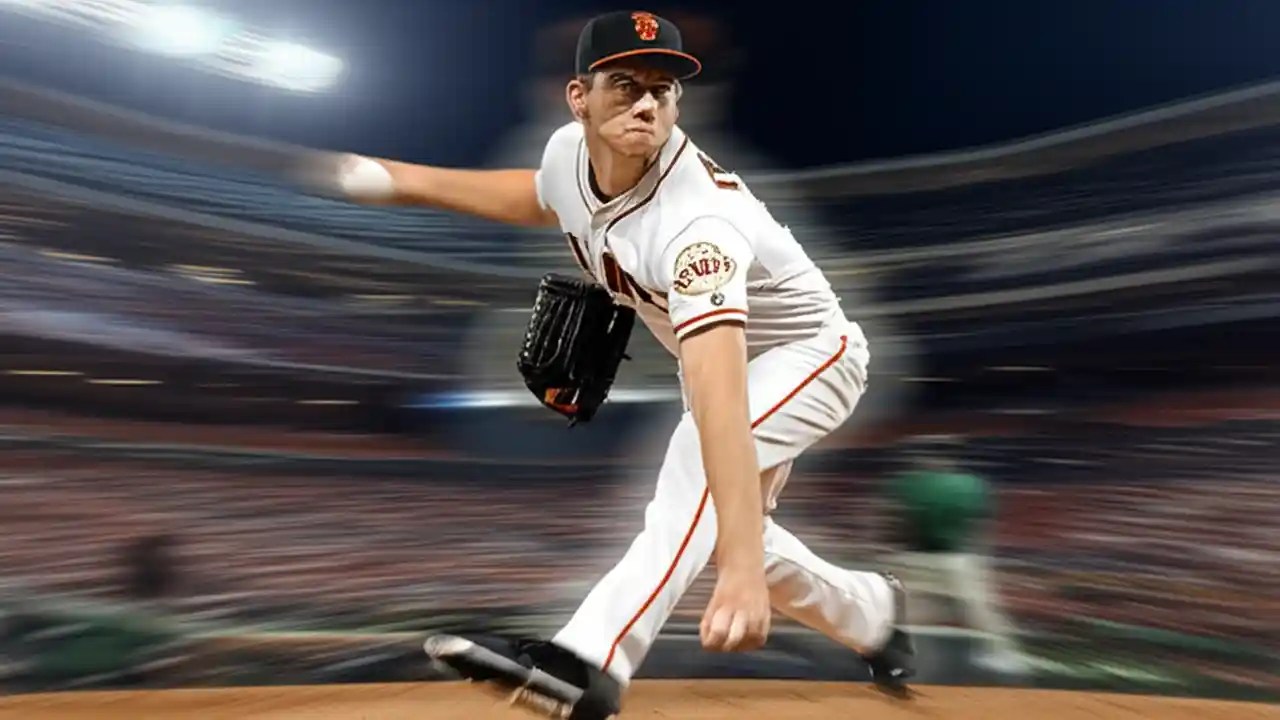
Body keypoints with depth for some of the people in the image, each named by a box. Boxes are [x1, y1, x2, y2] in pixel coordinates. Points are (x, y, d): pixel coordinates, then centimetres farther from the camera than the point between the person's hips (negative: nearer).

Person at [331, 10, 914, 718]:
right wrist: (408, 182, 3)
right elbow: (544, 199, 9)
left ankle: (590, 659, -39)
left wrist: (743, 566, -63)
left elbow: (719, 398, -54)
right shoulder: (568, 151, -18)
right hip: (727, 353, 8)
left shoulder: (697, 220, -41)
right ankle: (871, 615, 37)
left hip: (808, 352, -7)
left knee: (698, 455, -37)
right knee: (716, 525, 14)